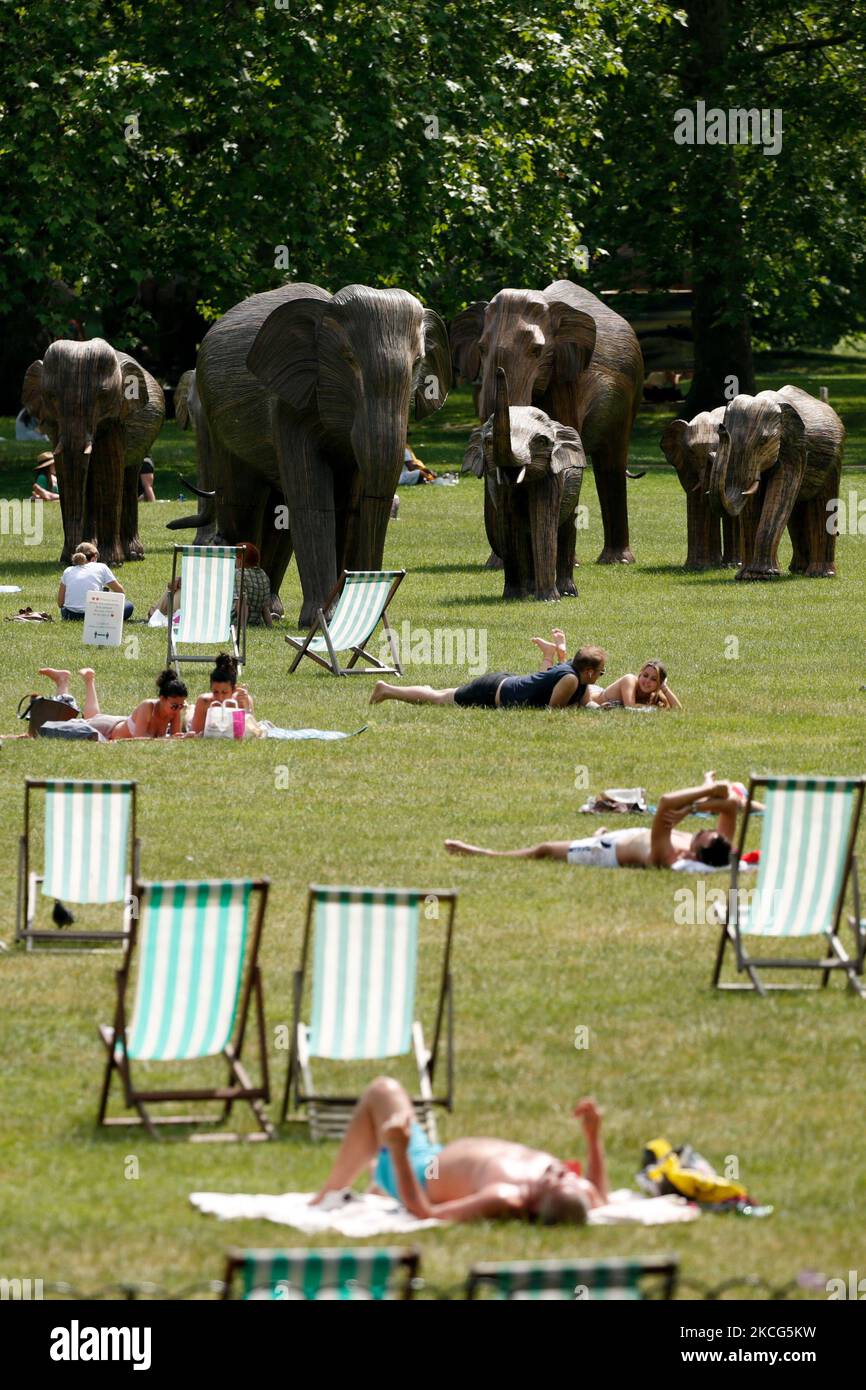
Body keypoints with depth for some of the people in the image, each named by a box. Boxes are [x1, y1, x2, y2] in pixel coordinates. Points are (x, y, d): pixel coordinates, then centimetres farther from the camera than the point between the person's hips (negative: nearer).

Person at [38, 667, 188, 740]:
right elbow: (139, 738, -49)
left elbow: (175, 737, -21)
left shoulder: (177, 710, -28)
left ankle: (89, 679, 58)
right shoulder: (147, 707, -44)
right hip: (108, 728, -5)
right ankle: (63, 681, 44)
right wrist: (165, 738, -60)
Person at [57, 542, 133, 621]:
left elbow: (60, 603, 14)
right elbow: (120, 591, 15)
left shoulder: (68, 571, 14)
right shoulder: (101, 568, 7)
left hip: (70, 617, 3)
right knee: (128, 606, 14)